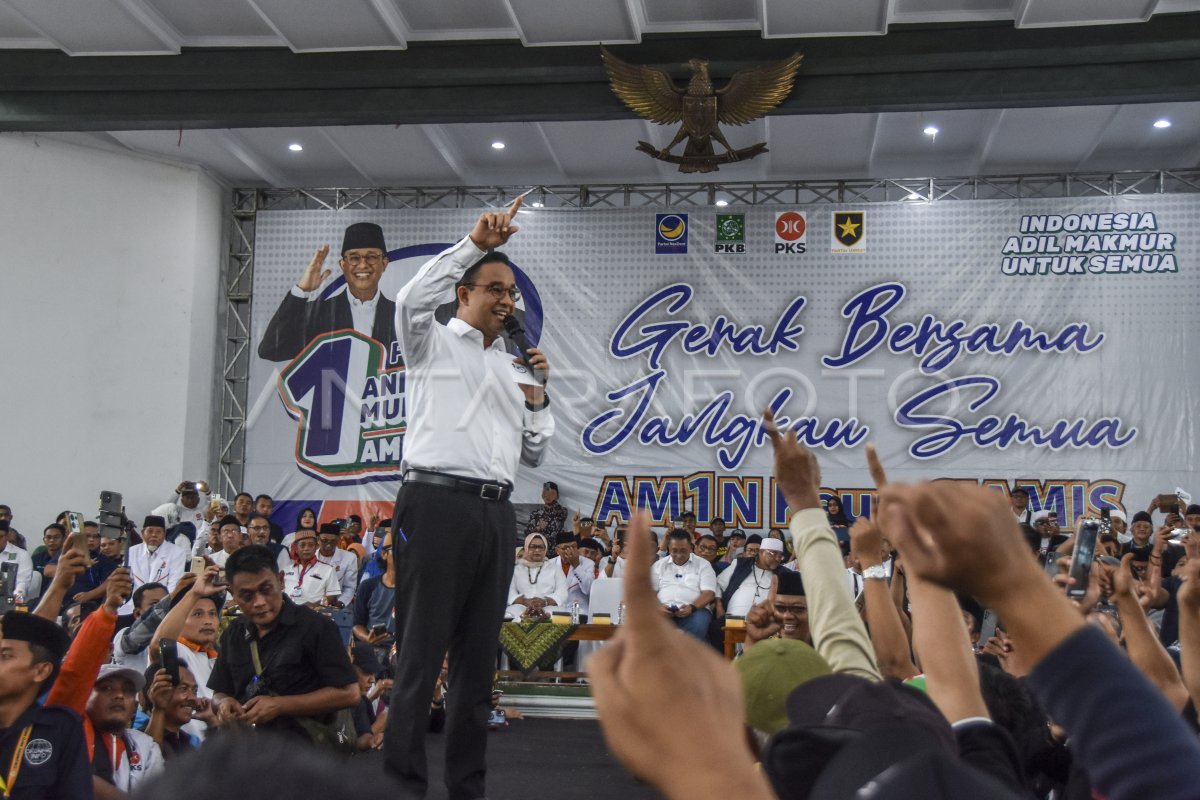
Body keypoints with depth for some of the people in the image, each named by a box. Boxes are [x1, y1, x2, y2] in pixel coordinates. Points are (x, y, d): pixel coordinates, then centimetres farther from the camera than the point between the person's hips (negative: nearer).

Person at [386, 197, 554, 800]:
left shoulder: (513, 366, 24)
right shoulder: (433, 343, 7)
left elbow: (533, 455, 23)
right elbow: (412, 300, -17)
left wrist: (537, 395, 10)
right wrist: (475, 244, -16)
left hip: (495, 513, 7)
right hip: (437, 503, -6)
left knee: (478, 660, 9)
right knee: (421, 657, -7)